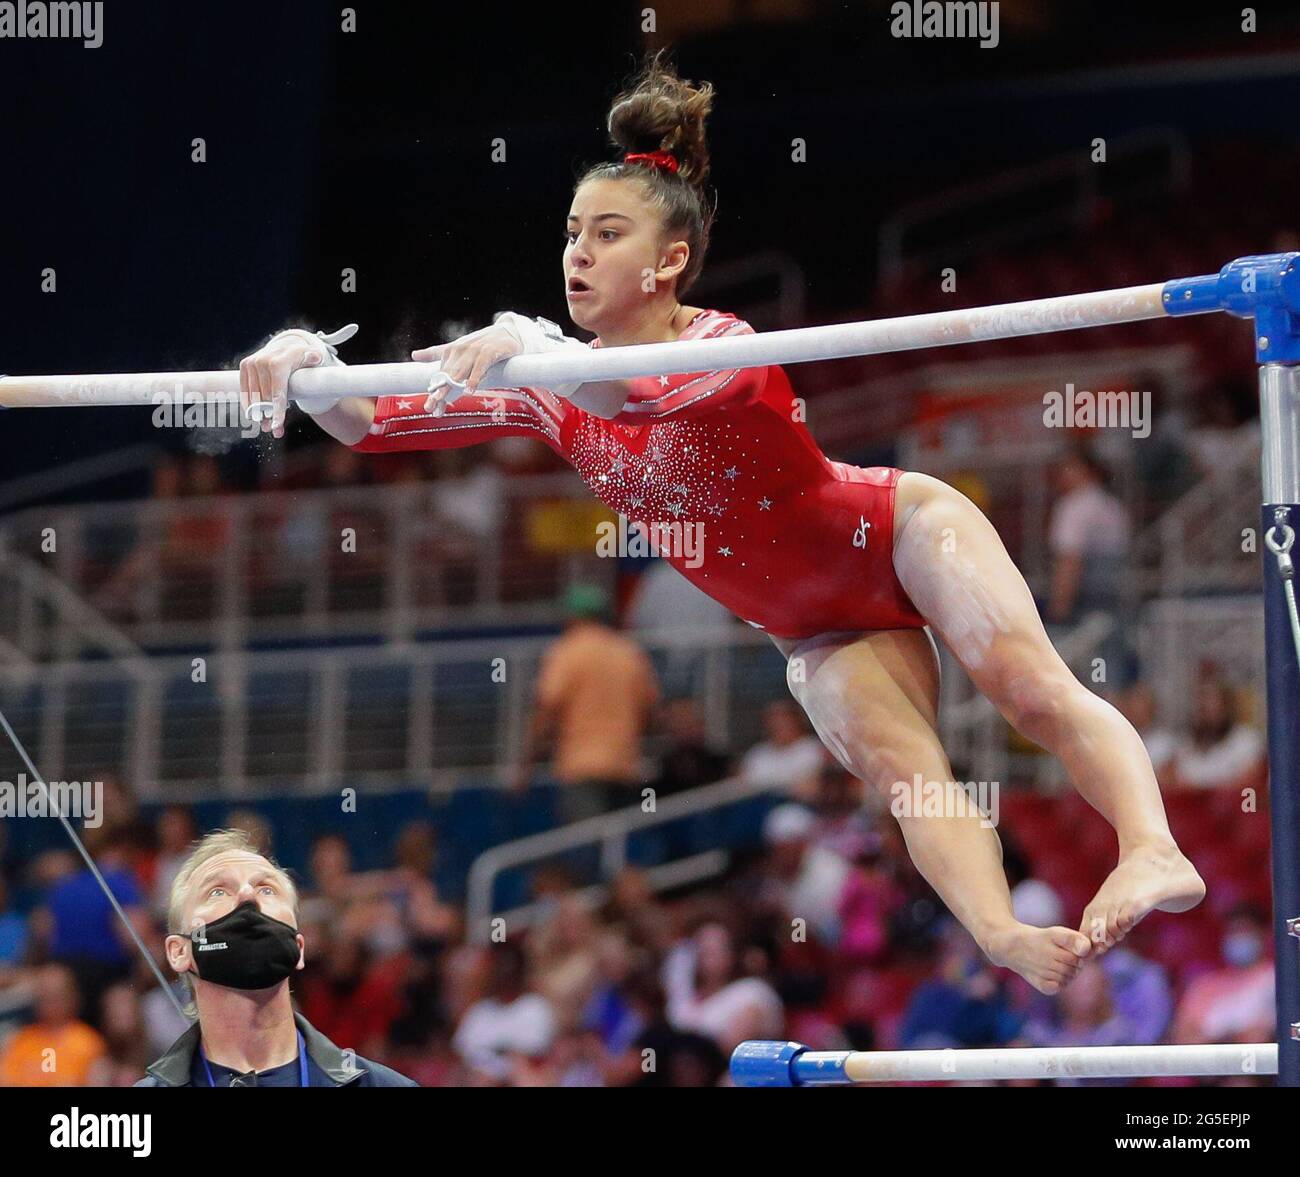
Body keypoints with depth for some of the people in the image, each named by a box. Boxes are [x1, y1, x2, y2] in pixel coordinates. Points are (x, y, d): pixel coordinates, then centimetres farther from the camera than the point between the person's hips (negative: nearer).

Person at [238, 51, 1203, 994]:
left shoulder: (720, 347, -21)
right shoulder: (555, 394, -3)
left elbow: (654, 394, -47)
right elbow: (372, 424, -7)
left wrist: (526, 347, -63)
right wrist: (306, 369, -29)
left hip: (898, 533, -3)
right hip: (822, 635, 3)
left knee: (1031, 684, -25)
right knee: (895, 757, -22)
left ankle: (1155, 850, -39)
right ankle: (1003, 938, -45)